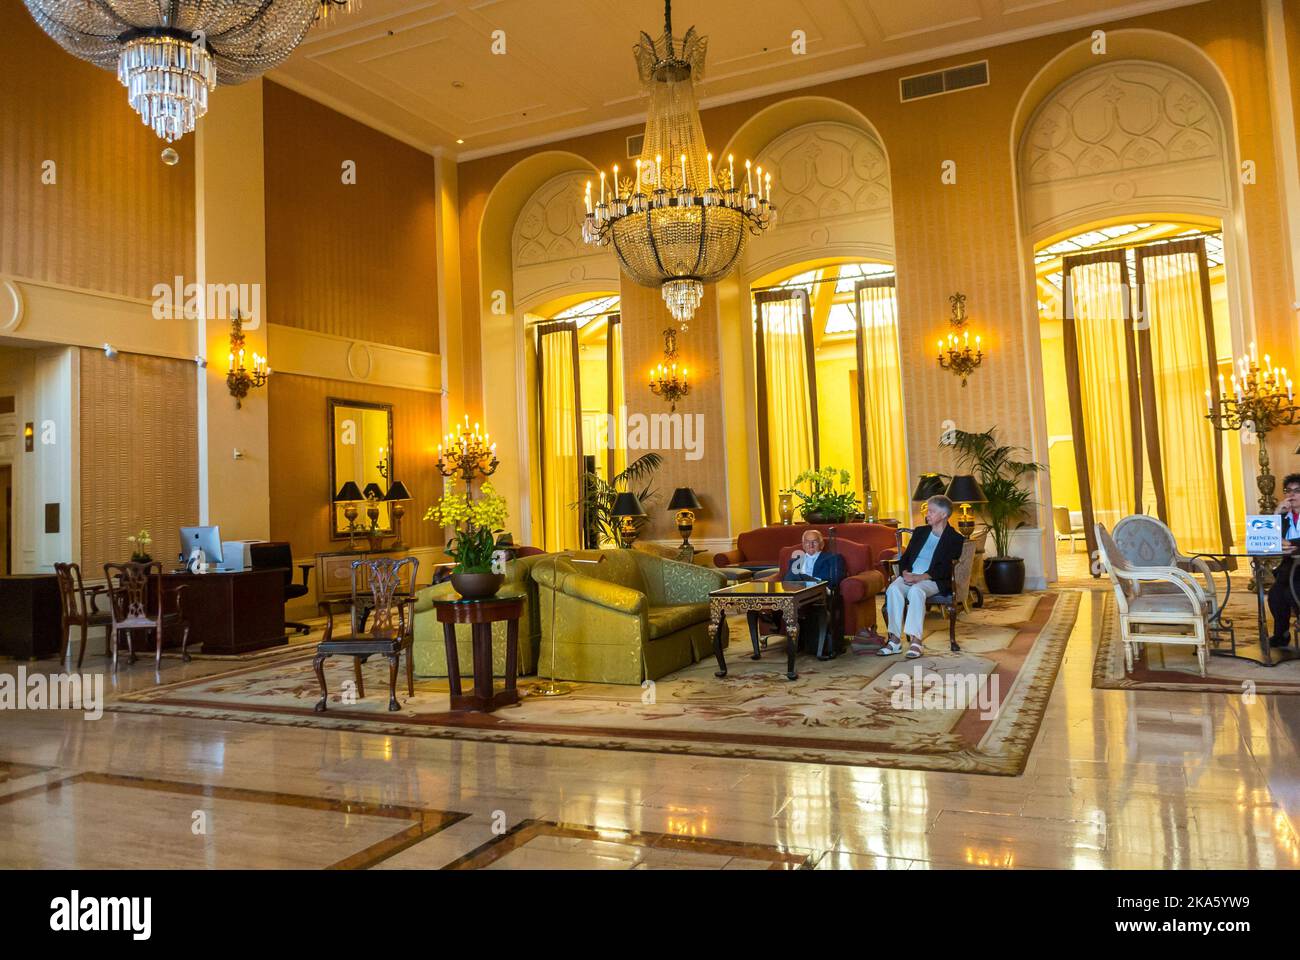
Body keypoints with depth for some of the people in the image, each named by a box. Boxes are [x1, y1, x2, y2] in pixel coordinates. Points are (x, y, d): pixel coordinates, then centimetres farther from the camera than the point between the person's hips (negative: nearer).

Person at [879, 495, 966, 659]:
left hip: (933, 580, -4)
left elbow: (945, 568, -9)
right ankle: (895, 639, -32)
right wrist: (905, 573, -5)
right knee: (894, 588, -29)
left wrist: (920, 577, -20)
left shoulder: (955, 539, 3)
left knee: (916, 590, -38)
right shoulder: (920, 531, 21)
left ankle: (915, 640, -39)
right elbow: (905, 557, 17)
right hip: (910, 576, 5)